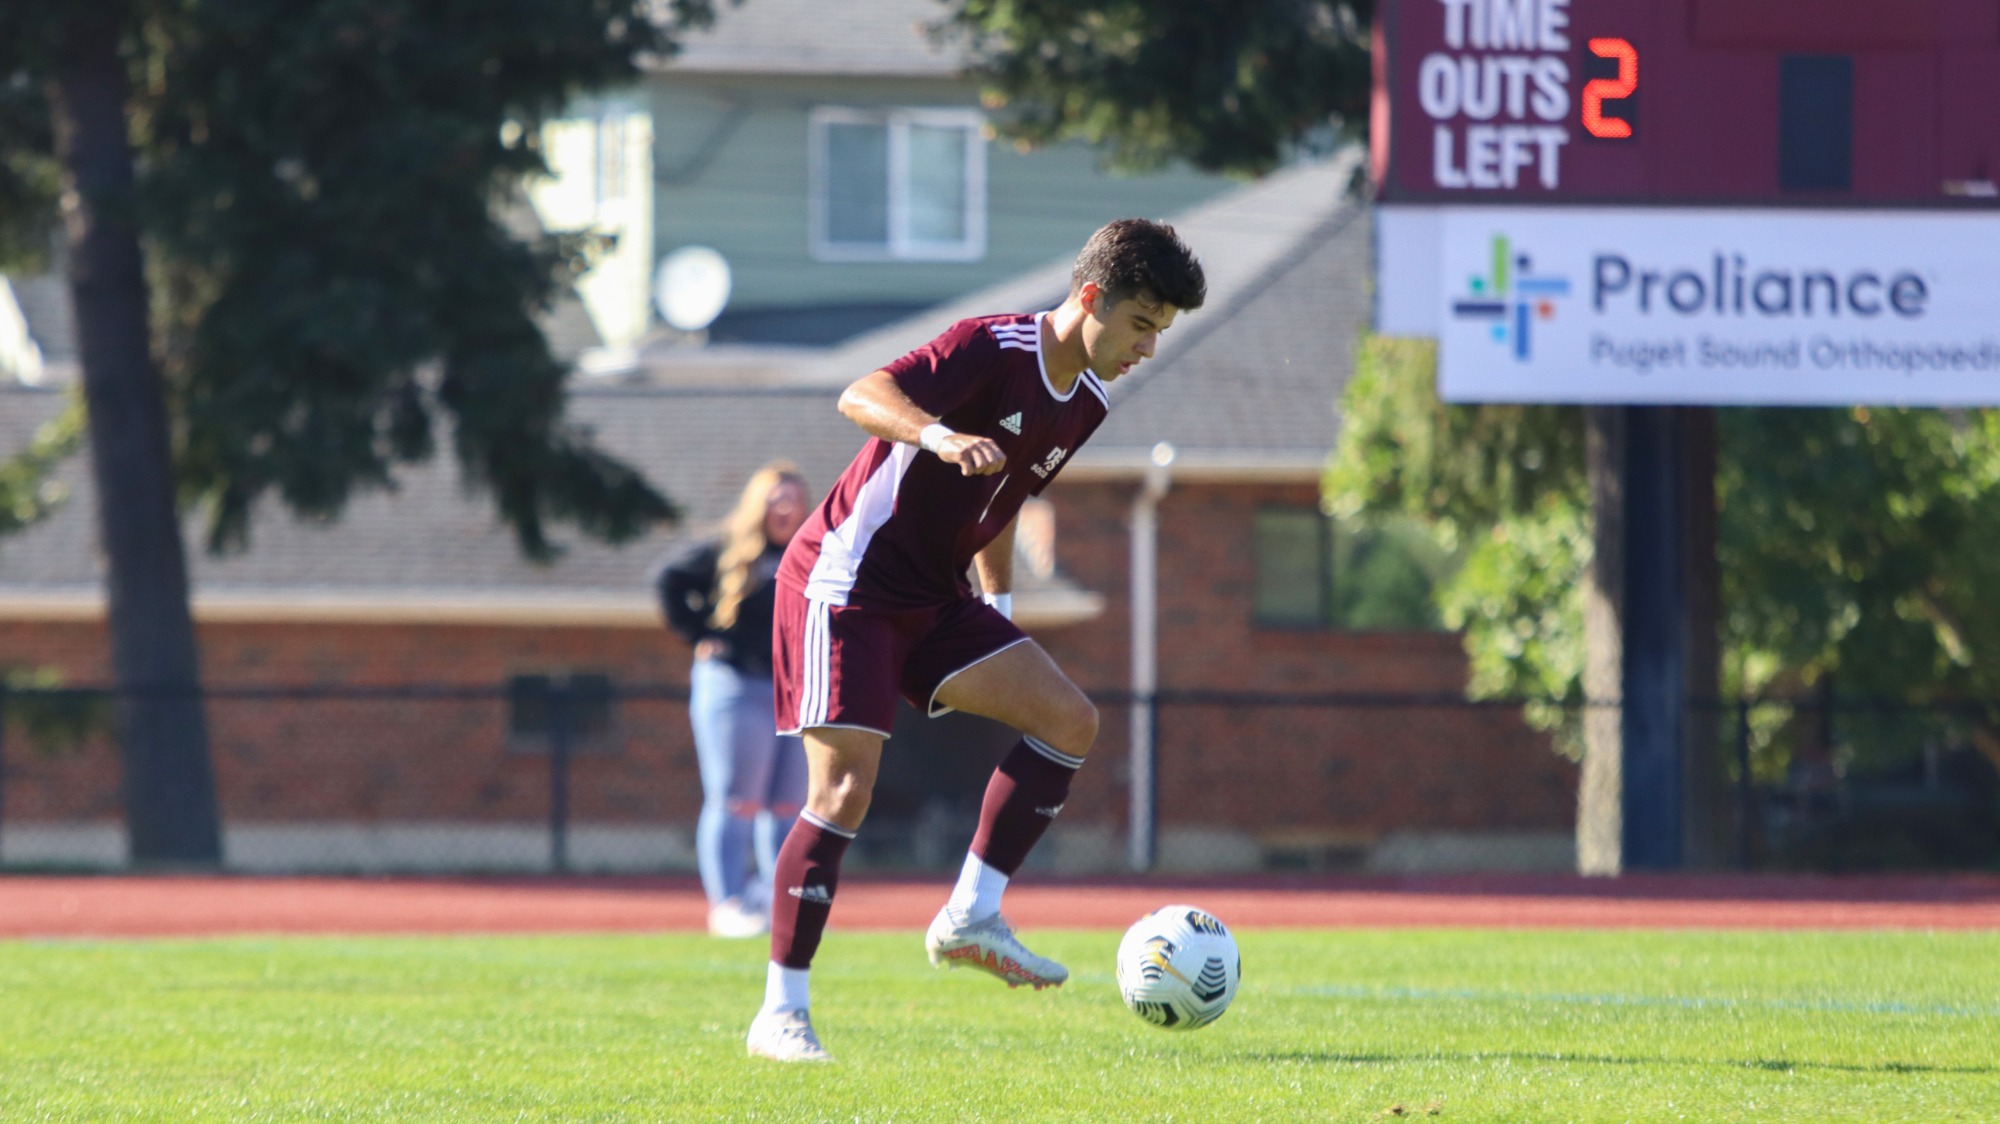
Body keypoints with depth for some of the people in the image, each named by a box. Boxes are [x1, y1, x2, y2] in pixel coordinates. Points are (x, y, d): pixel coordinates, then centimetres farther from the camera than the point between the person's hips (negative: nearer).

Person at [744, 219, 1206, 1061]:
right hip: (846, 581, -8)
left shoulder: (1086, 404, 8)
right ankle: (780, 1014, -9)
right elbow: (862, 397, -32)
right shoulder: (994, 350, -18)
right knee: (845, 788, -15)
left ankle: (970, 918, -3)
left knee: (1069, 719, -7)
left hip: (932, 597, 8)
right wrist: (943, 436, -49)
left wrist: (999, 602, 22)